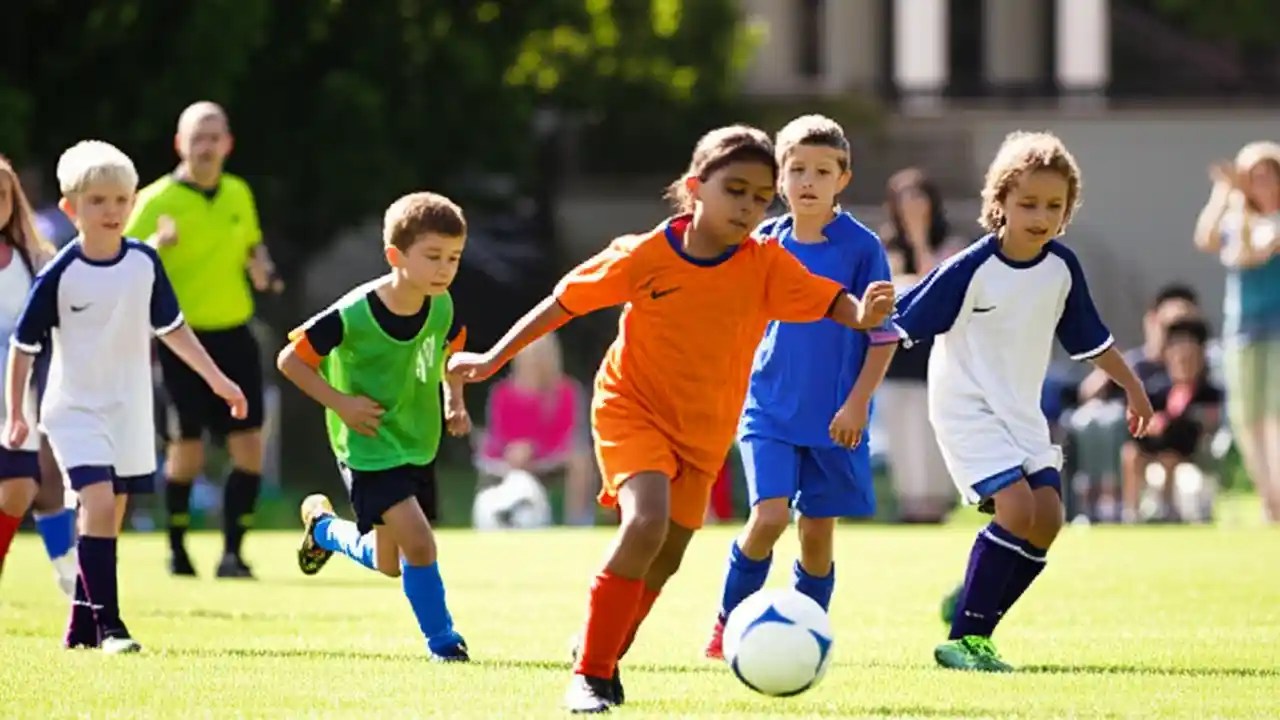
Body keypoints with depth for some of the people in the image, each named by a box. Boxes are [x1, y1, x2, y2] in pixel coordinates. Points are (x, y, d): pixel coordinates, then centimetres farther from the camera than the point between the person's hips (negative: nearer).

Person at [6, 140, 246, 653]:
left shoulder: (144, 263, -2)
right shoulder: (60, 275, -14)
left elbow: (170, 327, 12)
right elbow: (23, 345, -6)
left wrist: (216, 378, 11)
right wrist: (14, 414, -6)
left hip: (129, 410, 5)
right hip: (75, 408, -5)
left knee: (109, 515, 9)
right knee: (98, 501, -21)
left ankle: (82, 625, 21)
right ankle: (107, 624, -20)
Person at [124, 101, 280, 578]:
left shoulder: (239, 194, 7)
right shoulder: (156, 201, -9)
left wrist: (262, 268, 3)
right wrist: (155, 246, -33)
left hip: (234, 336, 4)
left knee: (249, 448, -5)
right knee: (187, 451, 0)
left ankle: (232, 553, 3)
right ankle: (177, 550, 20)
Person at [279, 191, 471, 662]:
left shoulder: (441, 306, -9)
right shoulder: (354, 315, -26)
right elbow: (290, 359, -17)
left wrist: (454, 399, 0)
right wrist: (341, 403, -22)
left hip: (418, 443, 6)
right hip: (368, 446, -6)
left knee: (389, 563, 16)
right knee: (417, 542, -20)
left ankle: (322, 524, 45)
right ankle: (442, 640, 0)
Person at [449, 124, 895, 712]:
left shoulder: (766, 264, -13)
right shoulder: (645, 256, -17)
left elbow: (831, 304, -19)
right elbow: (566, 300, -6)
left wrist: (864, 313, -43)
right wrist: (494, 358, -4)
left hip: (703, 431, 4)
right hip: (632, 407, -4)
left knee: (664, 560, 14)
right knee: (646, 522, -28)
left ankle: (603, 647, 42)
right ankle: (589, 675, -20)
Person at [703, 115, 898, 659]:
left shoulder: (861, 247, -6)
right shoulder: (765, 243, 3)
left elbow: (884, 335, -4)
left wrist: (858, 401, -11)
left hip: (835, 419, -1)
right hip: (770, 408, 1)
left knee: (818, 532, 3)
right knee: (769, 516, -14)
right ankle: (728, 623, 4)